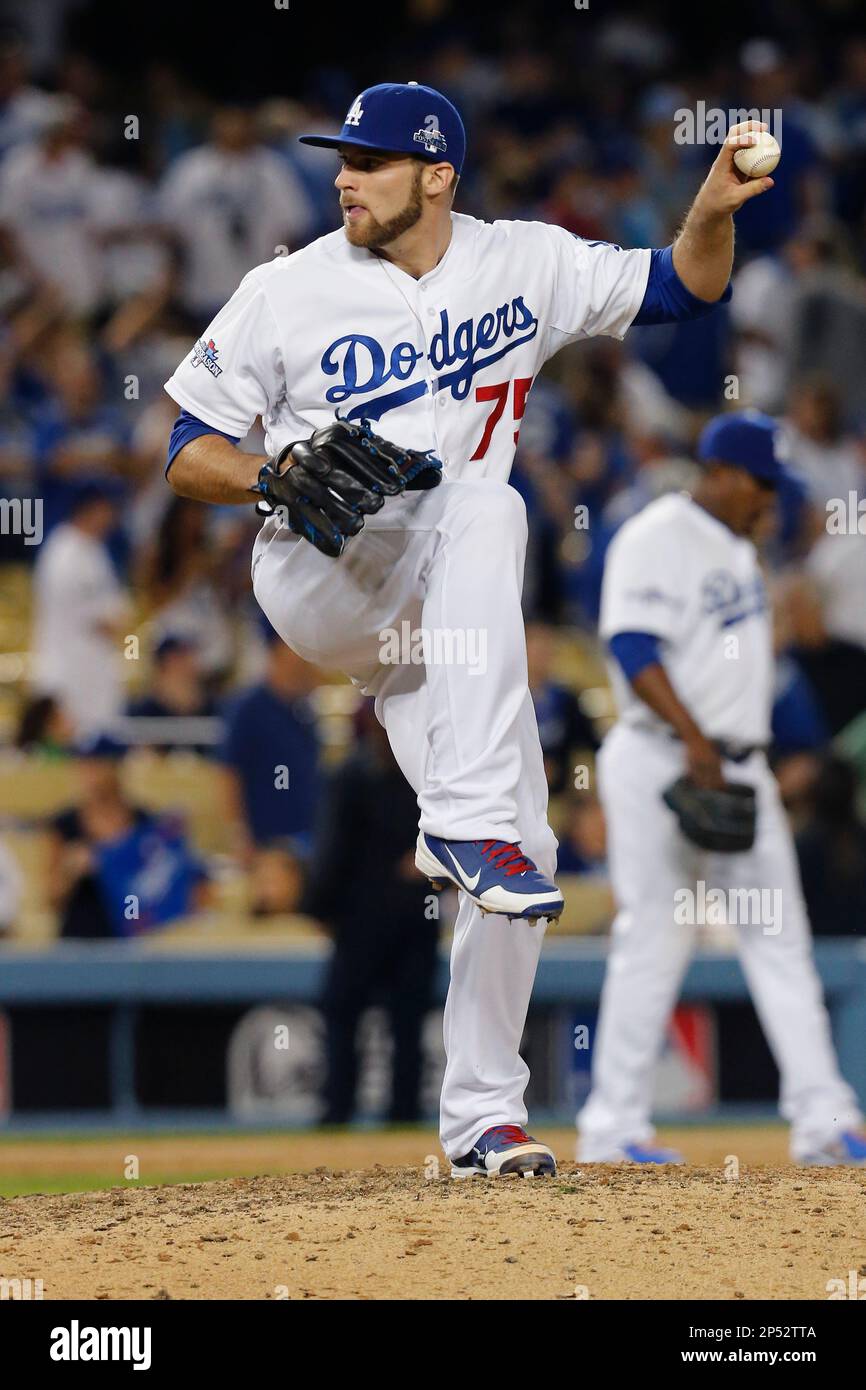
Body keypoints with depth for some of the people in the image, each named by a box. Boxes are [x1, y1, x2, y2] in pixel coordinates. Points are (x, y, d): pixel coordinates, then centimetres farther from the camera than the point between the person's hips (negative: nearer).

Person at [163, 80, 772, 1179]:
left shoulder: (524, 265, 5)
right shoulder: (289, 293, -3)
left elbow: (682, 290, 10)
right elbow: (189, 457, -1)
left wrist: (715, 210, -10)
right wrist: (279, 476, -21)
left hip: (445, 619, 4)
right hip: (314, 581, -4)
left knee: (522, 858, -5)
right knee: (482, 504, -34)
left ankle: (484, 1116, 8)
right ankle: (464, 826, -42)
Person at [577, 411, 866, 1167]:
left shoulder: (737, 546, 18)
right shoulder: (657, 539, -10)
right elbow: (634, 650, -20)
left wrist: (745, 762, 19)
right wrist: (693, 740, -28)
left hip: (739, 768, 9)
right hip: (661, 765, -9)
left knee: (781, 937, 3)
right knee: (656, 941, -7)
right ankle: (613, 1127, -1)